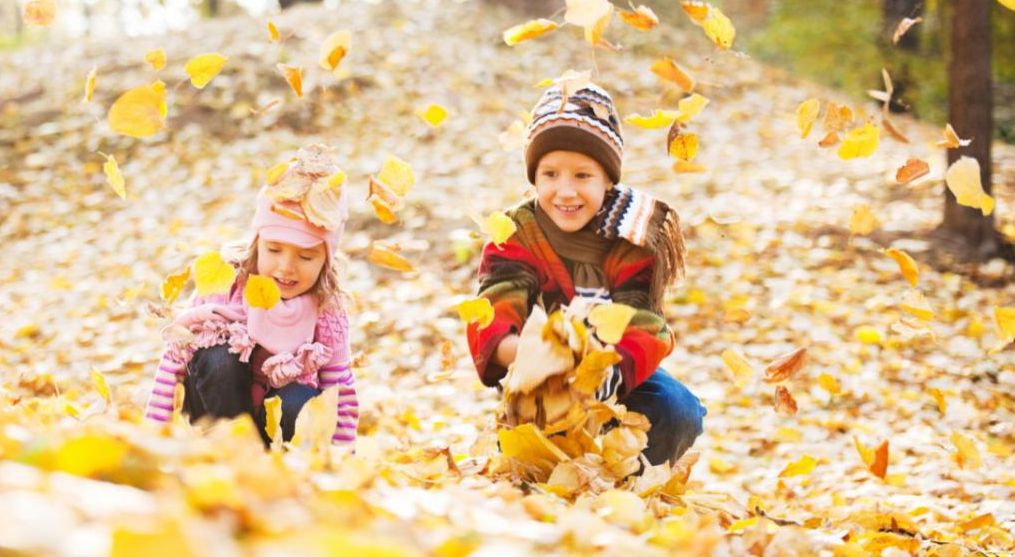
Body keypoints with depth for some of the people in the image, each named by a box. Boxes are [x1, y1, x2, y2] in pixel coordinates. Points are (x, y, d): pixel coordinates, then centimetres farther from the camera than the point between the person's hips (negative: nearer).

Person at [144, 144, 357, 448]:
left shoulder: (327, 314, -15)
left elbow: (342, 398, -9)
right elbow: (175, 360, -15)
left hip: (276, 422, 0)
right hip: (217, 414, 0)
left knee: (301, 407, -33)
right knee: (218, 360, -31)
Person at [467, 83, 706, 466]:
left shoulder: (631, 242, -9)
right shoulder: (515, 237, -11)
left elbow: (644, 329, -20)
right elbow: (490, 319, -27)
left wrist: (612, 372, -44)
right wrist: (522, 354, -52)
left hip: (618, 378, 1)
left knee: (679, 413, -23)